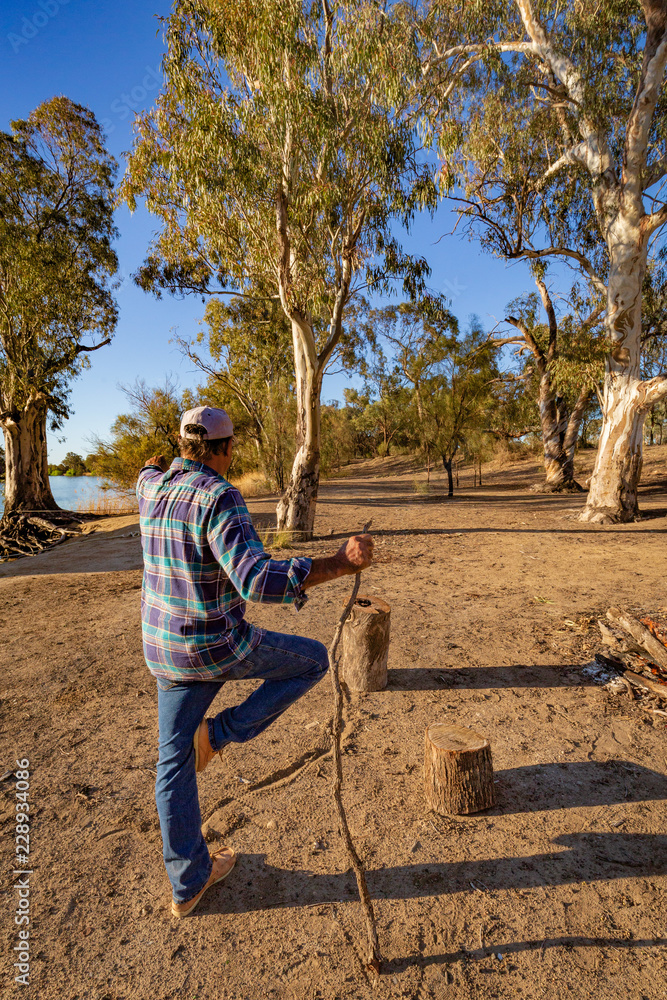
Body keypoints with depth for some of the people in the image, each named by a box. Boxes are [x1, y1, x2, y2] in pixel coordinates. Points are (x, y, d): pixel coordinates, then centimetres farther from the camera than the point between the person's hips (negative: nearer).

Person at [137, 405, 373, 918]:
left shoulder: (153, 489, -1)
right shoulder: (219, 498, -26)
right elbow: (258, 582, -39)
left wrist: (155, 464, 49)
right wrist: (341, 563, -35)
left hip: (166, 647, 7)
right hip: (220, 648, -7)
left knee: (175, 761, 21)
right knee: (313, 659, 17)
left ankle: (190, 880, 39)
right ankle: (221, 733, 14)